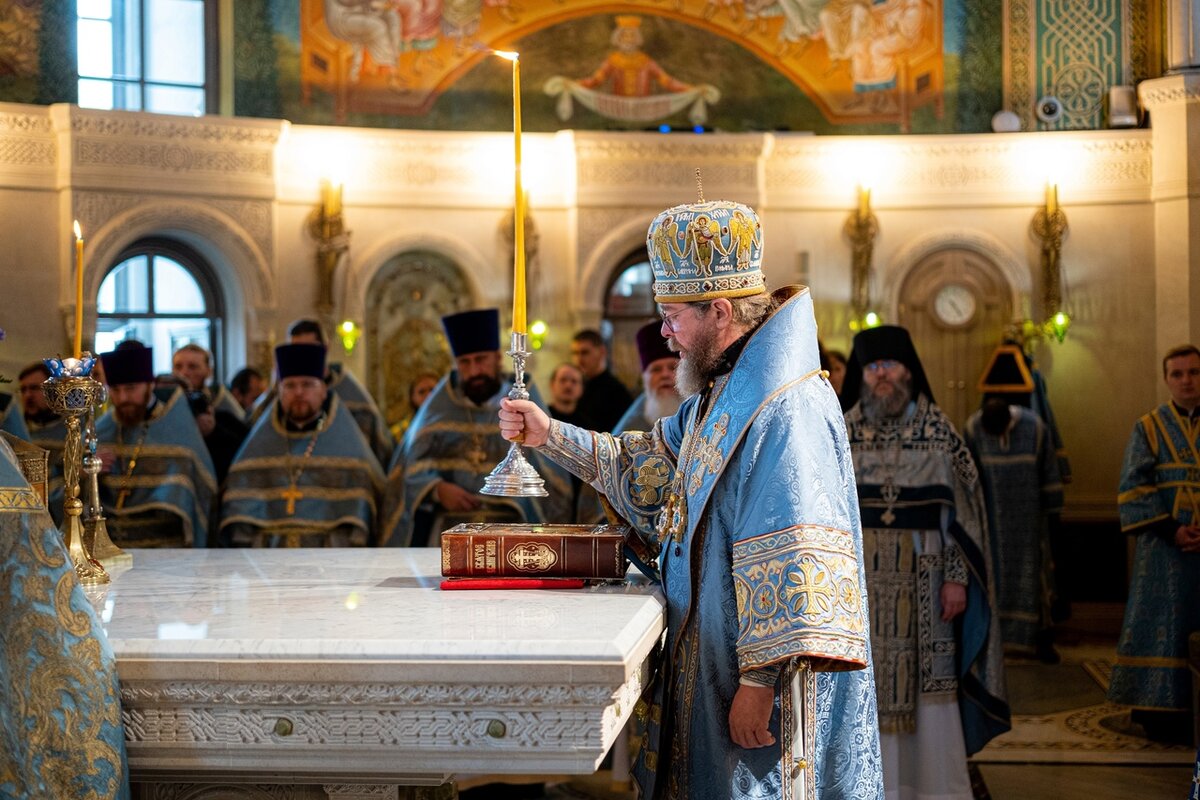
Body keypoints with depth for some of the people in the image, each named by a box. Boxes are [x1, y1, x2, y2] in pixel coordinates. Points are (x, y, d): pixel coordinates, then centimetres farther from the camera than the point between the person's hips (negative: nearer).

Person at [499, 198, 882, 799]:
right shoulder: (722, 394, 11)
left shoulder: (785, 409, -22)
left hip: (757, 665, -10)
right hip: (710, 656, 10)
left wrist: (759, 680, -26)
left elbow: (790, 563, -27)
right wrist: (550, 435, 15)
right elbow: (650, 463, 23)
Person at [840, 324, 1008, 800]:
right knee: (867, 687, 3)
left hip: (922, 579, -1)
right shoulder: (843, 432, 3)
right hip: (860, 578, 1)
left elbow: (960, 511, -1)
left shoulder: (939, 431, 1)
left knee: (927, 685, 1)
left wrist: (956, 578, -8)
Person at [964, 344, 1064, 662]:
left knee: (1032, 572, 2)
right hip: (990, 516, 0)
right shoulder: (973, 429, -12)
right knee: (991, 571, 1)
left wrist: (1053, 510, 2)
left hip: (1028, 516, 0)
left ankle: (1041, 638, 7)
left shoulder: (1035, 427, -13)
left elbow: (1049, 472, -3)